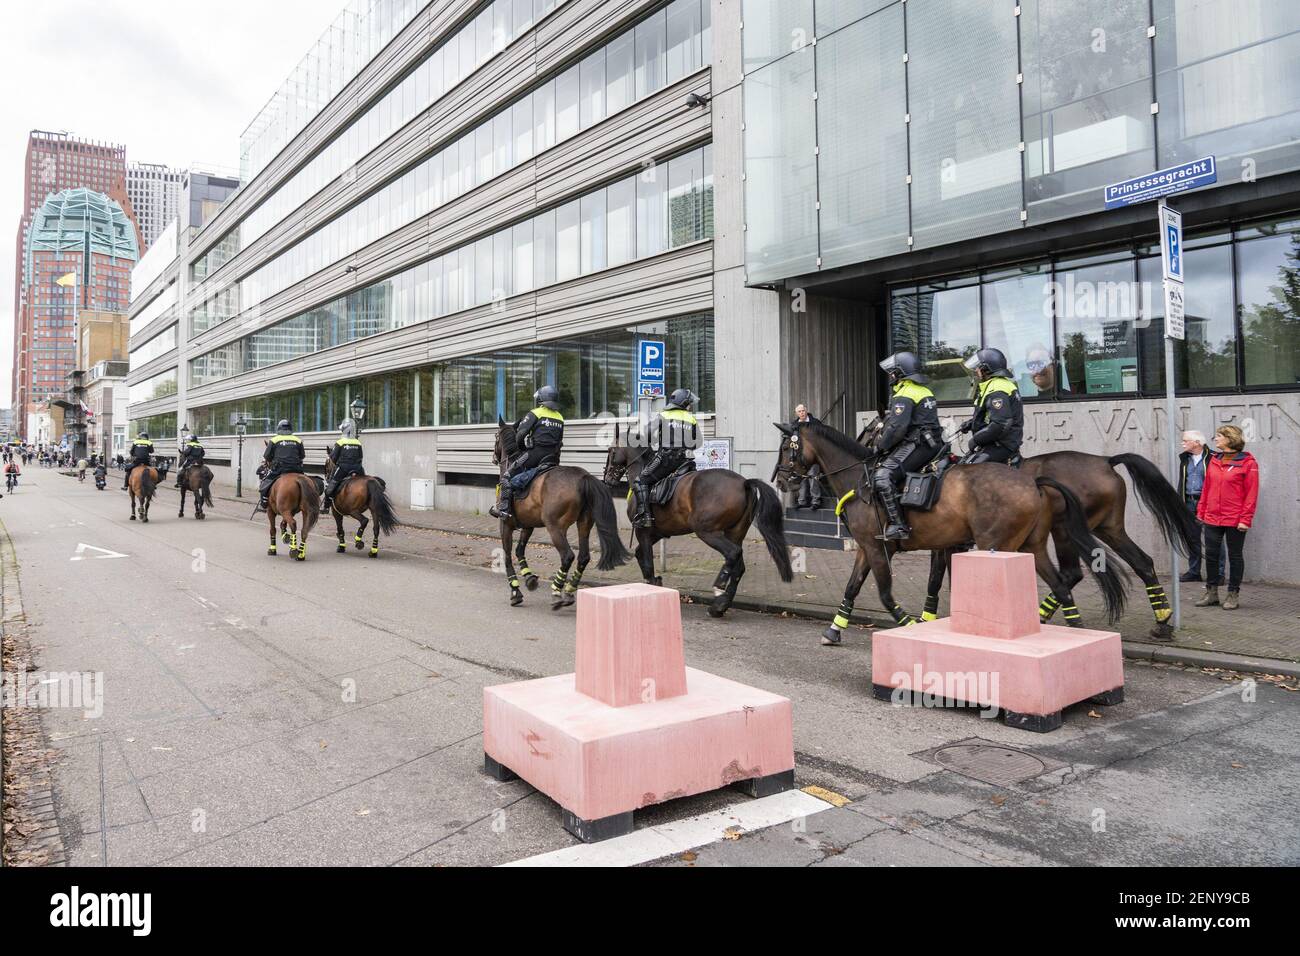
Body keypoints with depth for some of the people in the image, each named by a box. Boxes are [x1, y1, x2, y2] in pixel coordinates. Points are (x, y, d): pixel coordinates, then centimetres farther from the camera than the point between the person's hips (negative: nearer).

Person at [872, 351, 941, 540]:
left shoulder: (904, 395, -11)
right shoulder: (925, 391, 21)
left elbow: (896, 427, -20)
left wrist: (880, 445, -5)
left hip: (915, 445, -11)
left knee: (882, 476, -22)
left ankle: (897, 525, -29)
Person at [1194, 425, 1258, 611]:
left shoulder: (1248, 462, -7)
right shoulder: (1214, 460, 10)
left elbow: (1251, 493, -10)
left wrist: (1245, 519, -14)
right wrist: (1201, 512, 9)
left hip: (1235, 521, -5)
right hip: (1212, 518, 5)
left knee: (1234, 556, 6)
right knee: (1211, 554, 7)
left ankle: (1233, 594, 16)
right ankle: (1211, 592, 19)